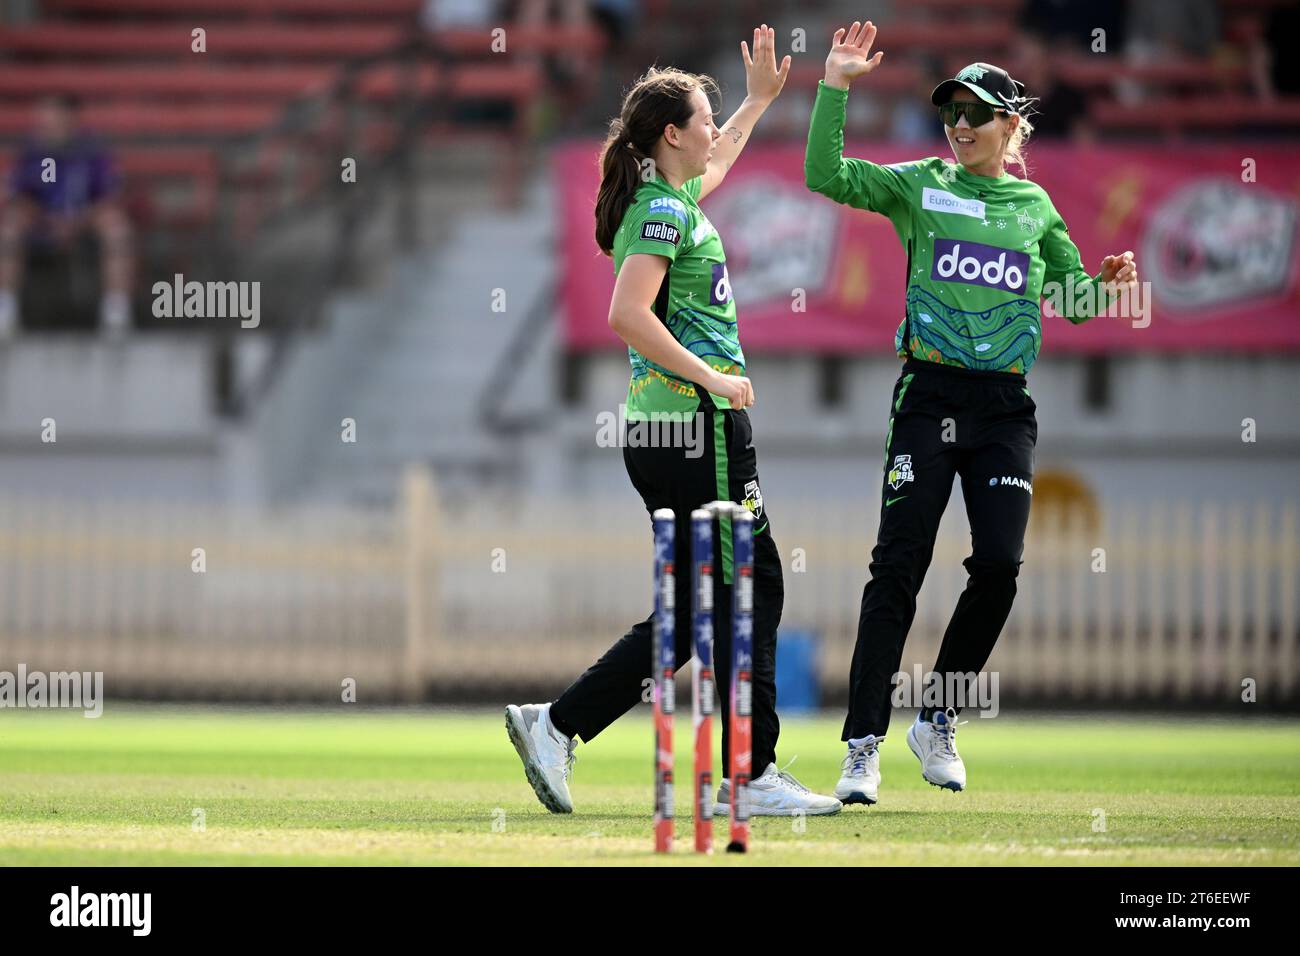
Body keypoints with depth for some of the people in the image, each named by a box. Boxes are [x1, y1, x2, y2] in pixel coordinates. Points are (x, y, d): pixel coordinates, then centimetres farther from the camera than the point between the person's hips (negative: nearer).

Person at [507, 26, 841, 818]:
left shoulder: (675, 200, 17)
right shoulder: (664, 212, -12)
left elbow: (715, 162, 43)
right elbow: (629, 314, -25)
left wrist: (760, 99, 48)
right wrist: (712, 377, -21)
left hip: (667, 433, 10)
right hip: (695, 428, -10)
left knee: (697, 608, 10)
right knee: (751, 593, -4)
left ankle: (556, 726, 8)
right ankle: (752, 776, -1)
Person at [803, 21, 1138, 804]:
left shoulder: (1035, 206, 13)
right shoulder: (921, 186, 6)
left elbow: (1073, 295, 18)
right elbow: (826, 175, -5)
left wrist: (1111, 285, -3)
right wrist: (836, 86, -12)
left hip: (1005, 409, 2)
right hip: (929, 398, -2)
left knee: (999, 564, -8)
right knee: (900, 567, -8)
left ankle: (938, 722, 11)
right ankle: (864, 746, -6)